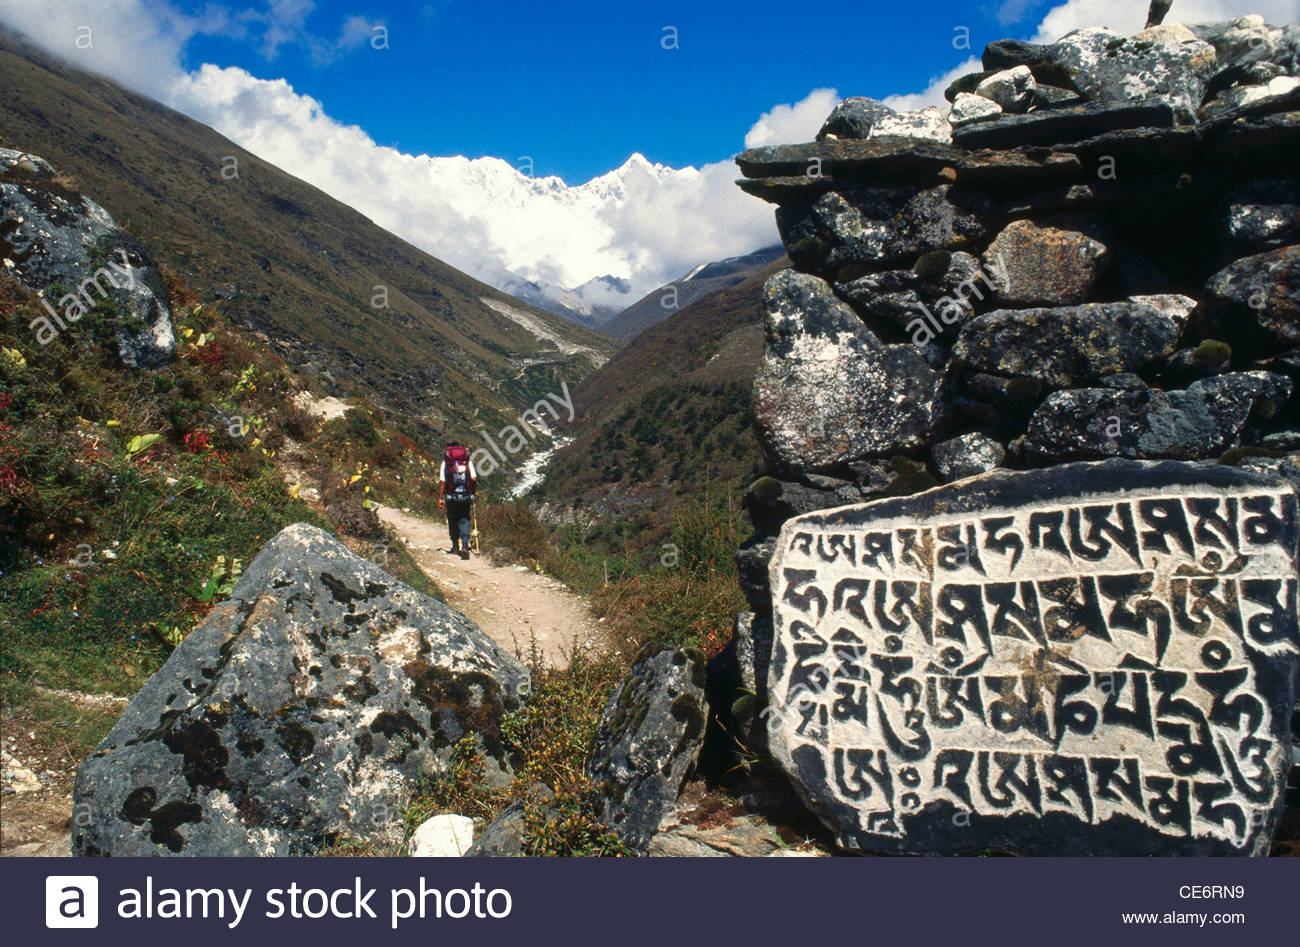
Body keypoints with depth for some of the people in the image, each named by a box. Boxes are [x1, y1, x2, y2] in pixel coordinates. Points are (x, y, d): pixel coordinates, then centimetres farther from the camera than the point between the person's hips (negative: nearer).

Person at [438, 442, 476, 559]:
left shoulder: (445, 463, 0)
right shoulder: (468, 462, 4)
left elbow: (442, 482, -4)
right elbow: (474, 479, -1)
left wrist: (440, 498, 0)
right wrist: (472, 493, 12)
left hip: (451, 497, -1)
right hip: (466, 497, 1)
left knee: (452, 521, 16)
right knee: (464, 521, 5)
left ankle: (455, 546, 23)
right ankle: (465, 546, -10)